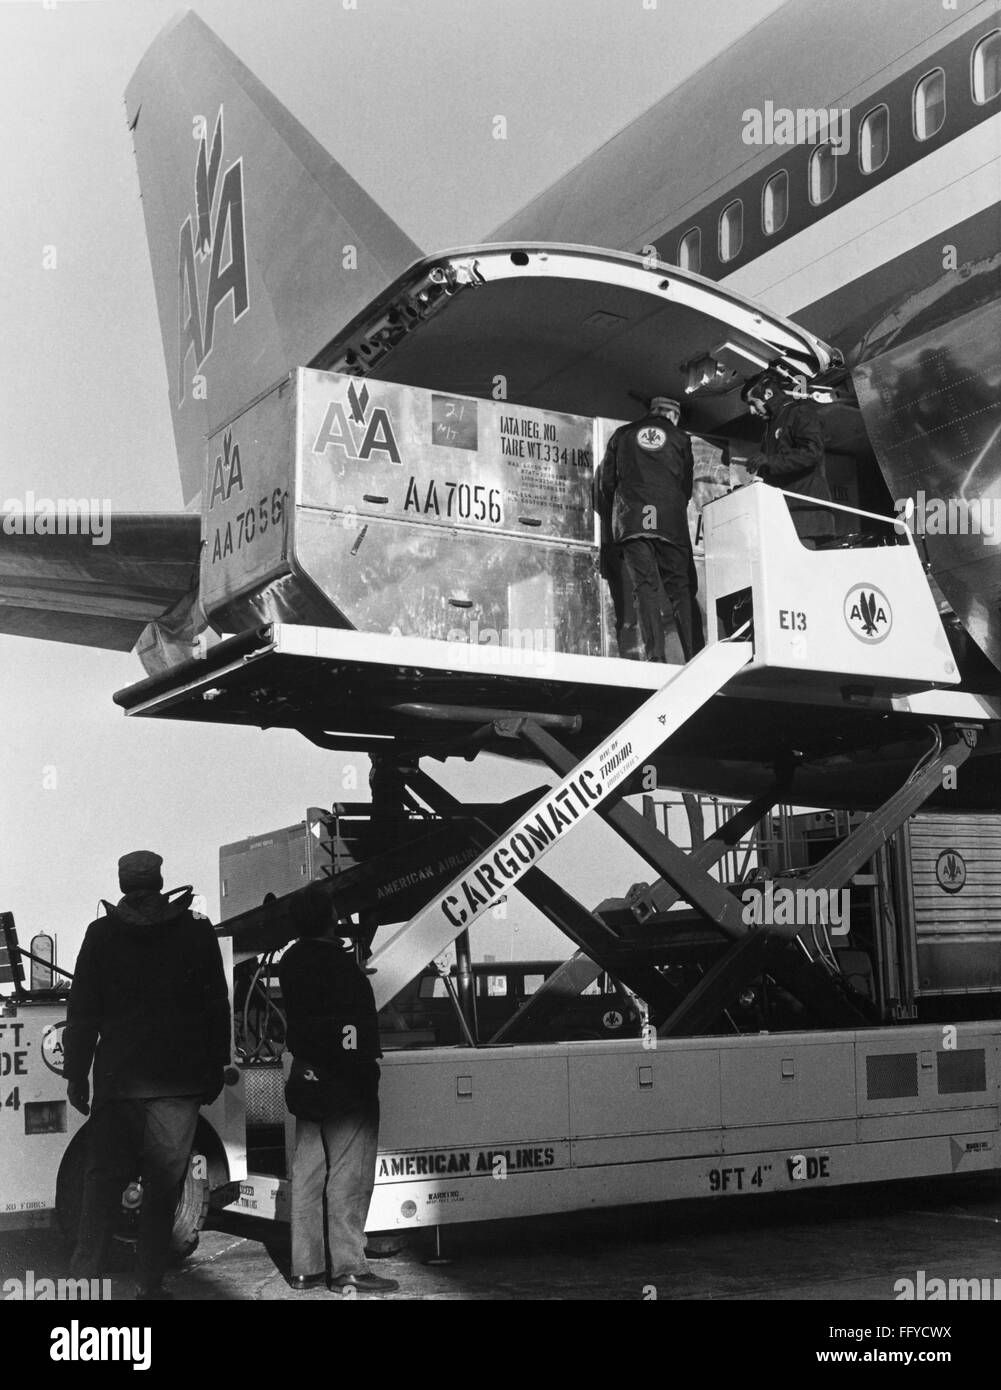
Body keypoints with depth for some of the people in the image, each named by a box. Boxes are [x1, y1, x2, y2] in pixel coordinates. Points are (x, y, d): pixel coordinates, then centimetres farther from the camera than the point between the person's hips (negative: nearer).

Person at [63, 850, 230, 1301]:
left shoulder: (102, 934, 2)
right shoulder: (198, 933, 2)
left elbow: (82, 1011, 3)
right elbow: (217, 1006, 4)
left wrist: (76, 1074, 8)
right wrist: (215, 1068, 10)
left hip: (117, 1080, 1)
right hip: (178, 1083, 0)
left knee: (103, 1180, 10)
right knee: (164, 1186, 7)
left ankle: (85, 1279, 6)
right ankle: (149, 1285, 9)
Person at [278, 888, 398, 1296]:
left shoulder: (290, 962, 7)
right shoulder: (337, 962, -17)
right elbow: (351, 1026, -19)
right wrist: (364, 1070, -16)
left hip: (306, 1079, 8)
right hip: (344, 1080, -8)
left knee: (308, 1171, 12)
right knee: (348, 1175, -3)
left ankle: (306, 1266, 18)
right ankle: (347, 1270, -1)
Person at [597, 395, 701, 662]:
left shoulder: (621, 435, 18)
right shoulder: (679, 438, 17)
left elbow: (606, 481, 16)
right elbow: (687, 485, 18)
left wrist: (612, 516, 27)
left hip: (631, 520, 0)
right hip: (671, 520, 0)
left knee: (645, 587, -6)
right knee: (681, 588, 0)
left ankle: (655, 655, -20)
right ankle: (695, 657, -11)